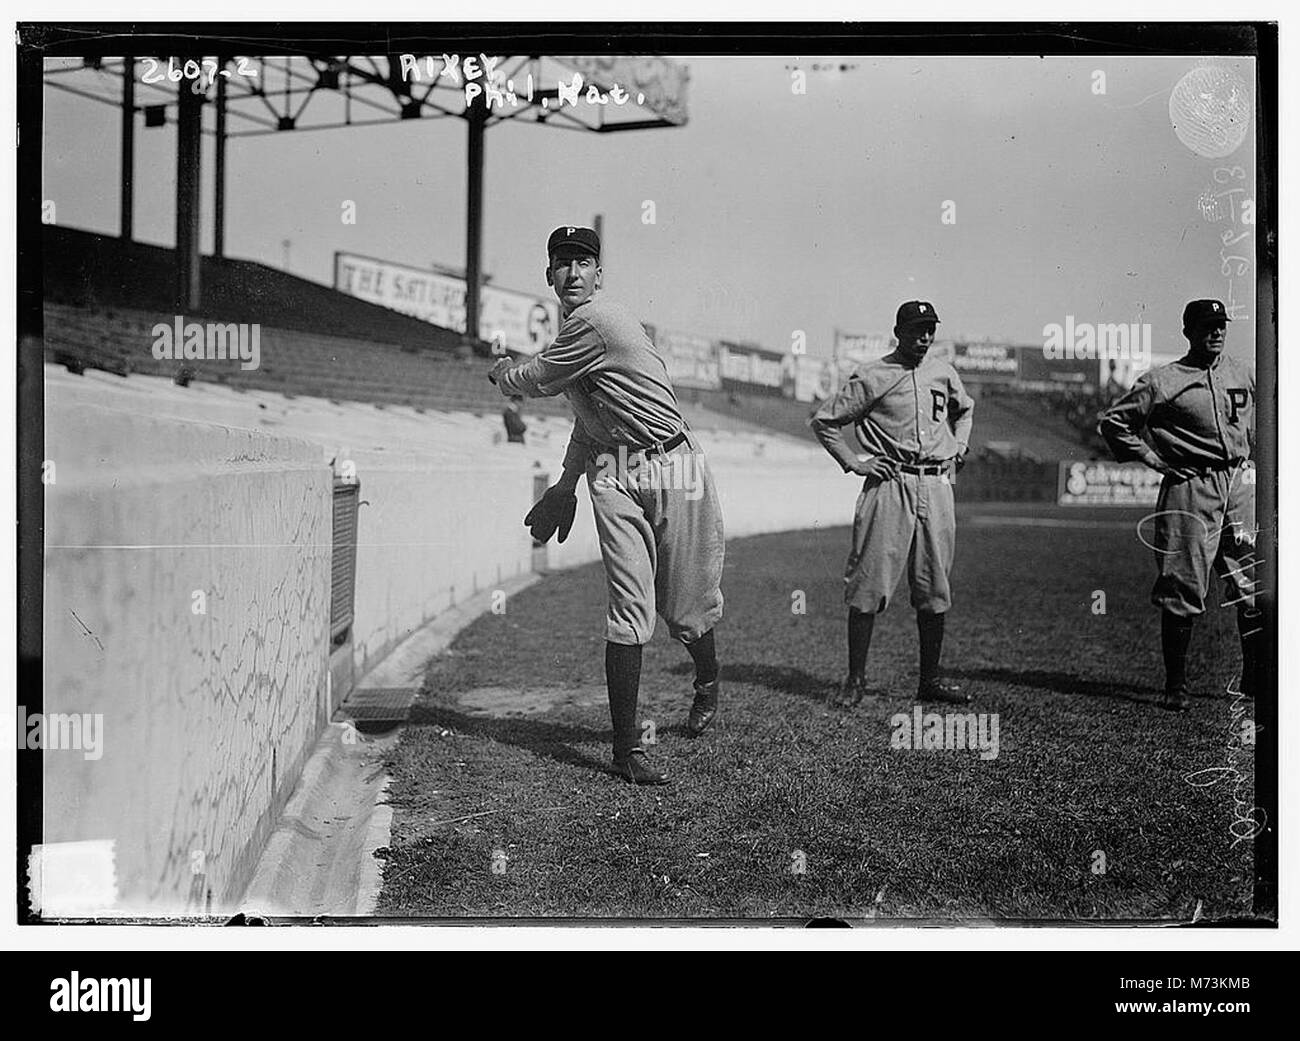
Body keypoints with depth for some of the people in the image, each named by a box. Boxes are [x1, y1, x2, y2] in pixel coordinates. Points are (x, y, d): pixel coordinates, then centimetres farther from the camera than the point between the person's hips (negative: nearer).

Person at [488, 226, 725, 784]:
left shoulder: (596, 322, -14)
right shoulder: (574, 328, 16)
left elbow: (535, 381, -5)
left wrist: (500, 373, 18)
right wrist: (566, 485, 27)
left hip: (674, 467, -6)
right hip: (614, 475, 6)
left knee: (685, 608, 4)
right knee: (630, 608, -5)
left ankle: (708, 680, 39)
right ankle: (627, 748, -5)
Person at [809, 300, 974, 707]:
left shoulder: (945, 373, 14)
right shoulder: (871, 376, -1)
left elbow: (964, 409, 35)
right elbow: (823, 421, 3)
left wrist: (959, 448, 19)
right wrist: (853, 462, -4)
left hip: (937, 487, 5)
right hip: (889, 486, -4)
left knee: (934, 590, 6)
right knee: (867, 586, -6)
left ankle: (930, 680, 16)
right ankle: (855, 680, 2)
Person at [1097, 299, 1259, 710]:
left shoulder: (1244, 374, 13)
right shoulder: (1161, 382, -3)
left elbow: (1260, 418, 30)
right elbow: (1112, 421, 0)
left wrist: (1253, 458, 17)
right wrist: (1150, 457, -4)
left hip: (1242, 484, 5)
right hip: (1190, 488, -5)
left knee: (1254, 587, 5)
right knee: (1182, 593, -3)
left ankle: (1255, 679, 17)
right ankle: (1175, 687, 6)